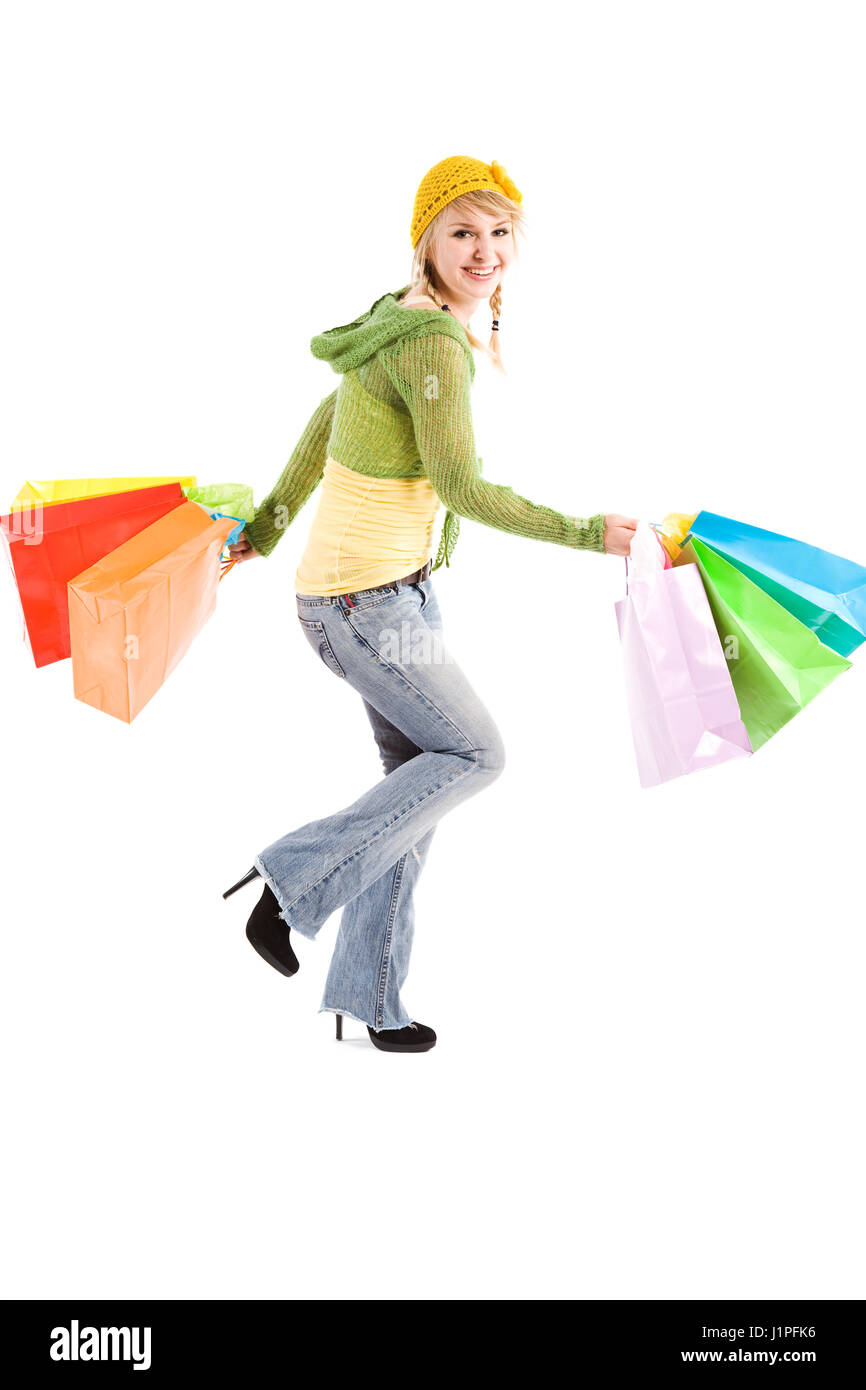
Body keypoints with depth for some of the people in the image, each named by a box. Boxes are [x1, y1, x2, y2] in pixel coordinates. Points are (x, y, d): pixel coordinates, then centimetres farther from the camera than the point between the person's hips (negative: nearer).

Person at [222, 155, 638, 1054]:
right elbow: (463, 489, -22)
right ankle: (296, 881, 5)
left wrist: (268, 527, 26)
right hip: (361, 600, -9)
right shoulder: (432, 342, -20)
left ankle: (368, 995, 25)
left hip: (395, 588, 9)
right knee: (475, 754, 0)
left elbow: (325, 421, 18)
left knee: (417, 779, 13)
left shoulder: (404, 321, 10)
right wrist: (591, 535, -16)